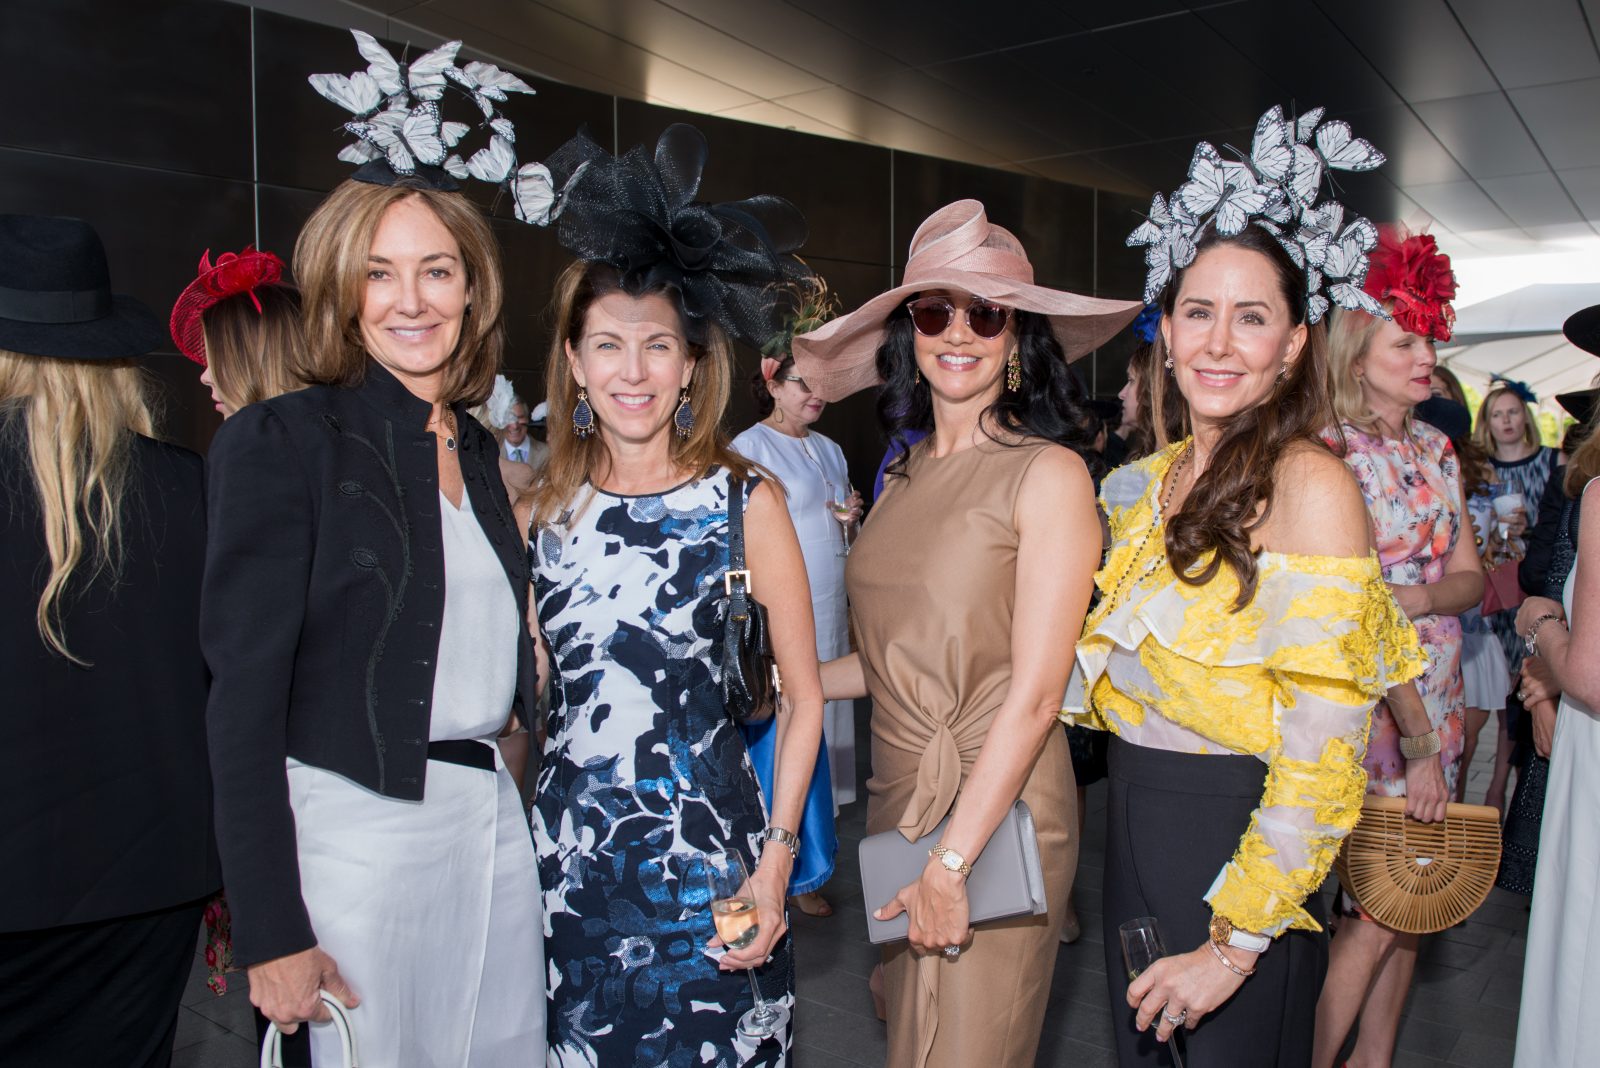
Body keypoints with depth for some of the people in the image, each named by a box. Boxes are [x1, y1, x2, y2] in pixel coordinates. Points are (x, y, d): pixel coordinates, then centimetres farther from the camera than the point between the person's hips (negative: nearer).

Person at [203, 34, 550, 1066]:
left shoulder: (480, 449, 10)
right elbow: (243, 696, -11)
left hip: (494, 817, 6)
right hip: (359, 826, -6)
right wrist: (271, 933, -13)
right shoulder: (280, 441, -9)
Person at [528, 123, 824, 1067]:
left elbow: (804, 700, -3)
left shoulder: (744, 500, -6)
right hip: (568, 845, 3)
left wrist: (776, 859, -9)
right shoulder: (544, 503, 3)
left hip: (703, 853, -2)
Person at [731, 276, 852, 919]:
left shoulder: (829, 451, 16)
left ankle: (809, 869, 22)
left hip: (829, 622, 7)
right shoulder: (749, 449, -6)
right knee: (780, 743, -3)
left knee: (821, 740, 9)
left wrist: (852, 519, 4)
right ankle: (788, 873, 11)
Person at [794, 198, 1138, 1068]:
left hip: (995, 816, -6)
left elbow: (1035, 691, -16)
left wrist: (952, 862, -18)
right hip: (898, 800, 6)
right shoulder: (904, 476, 6)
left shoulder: (1049, 473, -12)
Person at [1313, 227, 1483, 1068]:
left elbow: (1470, 577, 7)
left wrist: (1416, 598, -15)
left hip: (1434, 701, 7)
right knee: (1375, 911, -3)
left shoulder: (1436, 448, 10)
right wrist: (1413, 740, -14)